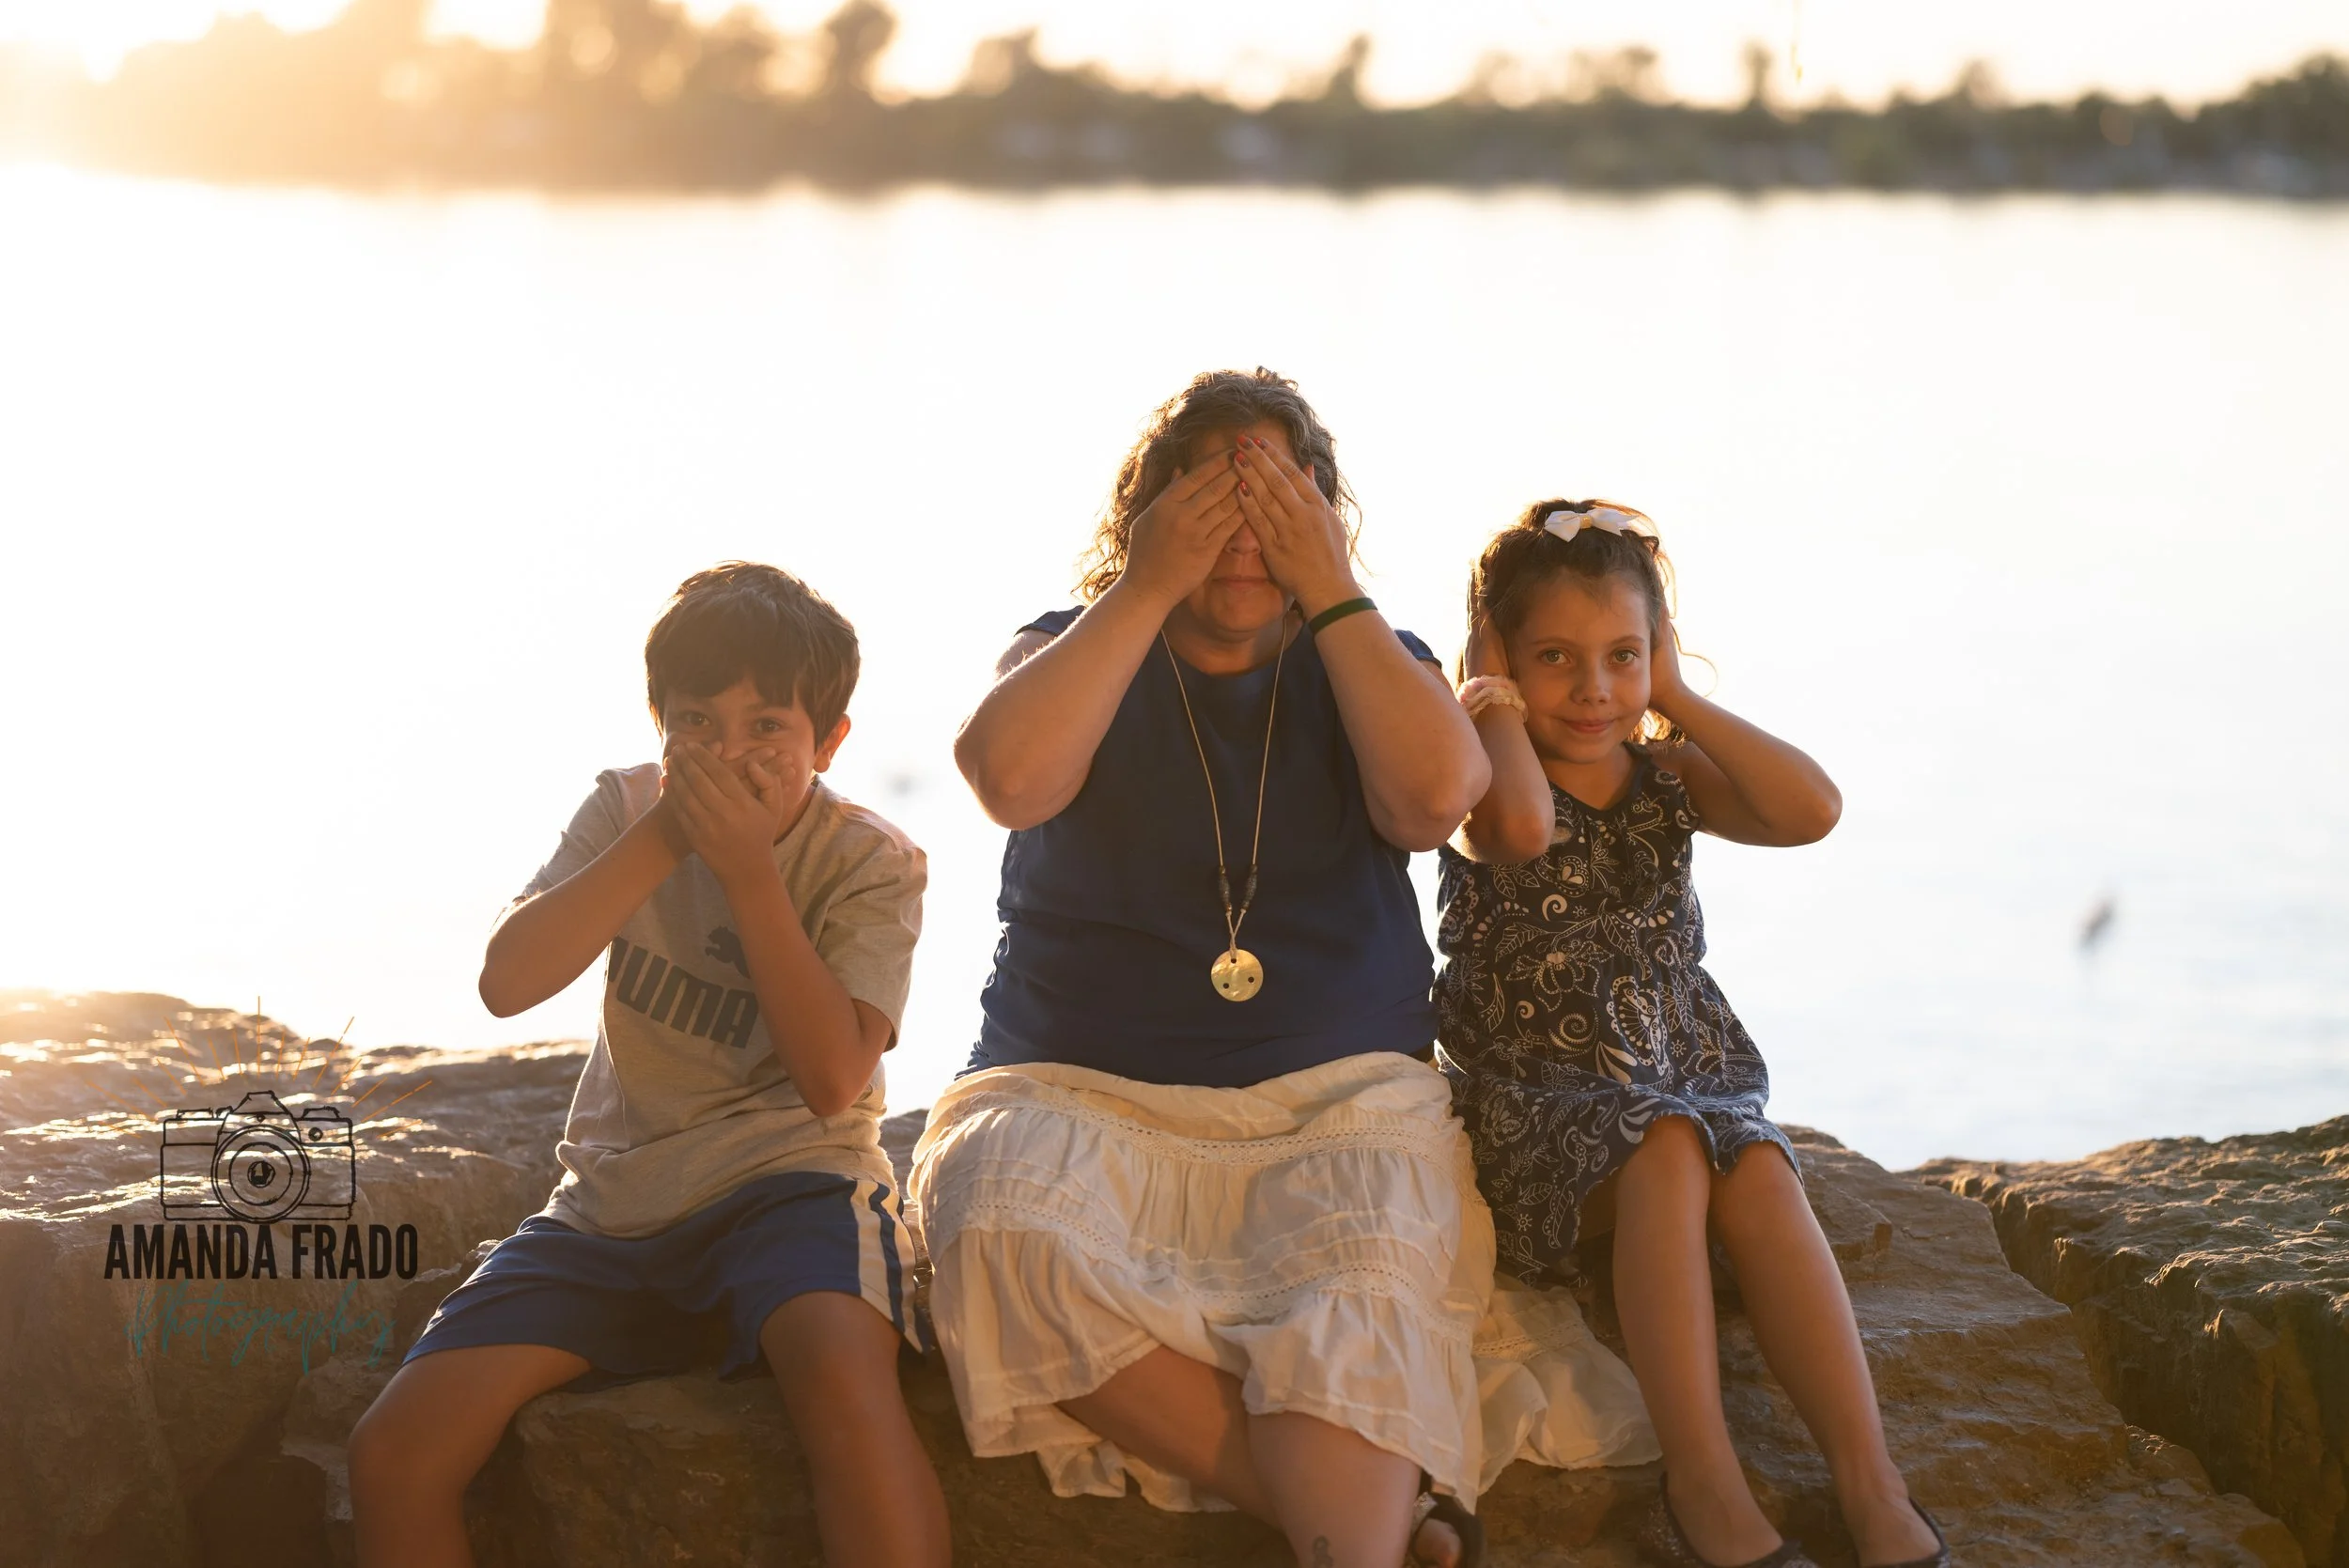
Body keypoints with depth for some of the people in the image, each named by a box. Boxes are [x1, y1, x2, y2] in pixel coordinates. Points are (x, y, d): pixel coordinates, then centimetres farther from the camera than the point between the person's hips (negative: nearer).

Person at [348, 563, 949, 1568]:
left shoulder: (870, 862, -3)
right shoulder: (626, 810, 5)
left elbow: (832, 1077, -17)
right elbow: (508, 981, -10)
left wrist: (749, 872, -21)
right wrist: (663, 837, -17)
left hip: (786, 1178, -4)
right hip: (616, 1196, 4)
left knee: (846, 1382, -40)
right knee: (393, 1456, -14)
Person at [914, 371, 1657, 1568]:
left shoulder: (1369, 663, 14)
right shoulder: (1071, 654, 12)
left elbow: (1434, 796, -9)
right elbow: (1010, 779, -12)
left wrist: (1331, 591, -5)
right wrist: (1147, 588, -7)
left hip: (1336, 1099, 0)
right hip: (1079, 1094, 0)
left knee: (1358, 1300, -33)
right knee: (1002, 1221, -34)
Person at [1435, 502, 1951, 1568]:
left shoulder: (1666, 778, 9)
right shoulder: (1486, 787, -5)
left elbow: (1812, 811, -10)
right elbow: (1521, 823, -32)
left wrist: (1678, 698, -5)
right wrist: (1495, 695, -14)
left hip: (1688, 1081, 4)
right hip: (1531, 1107, -4)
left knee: (1759, 1171, -28)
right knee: (1667, 1148, -34)